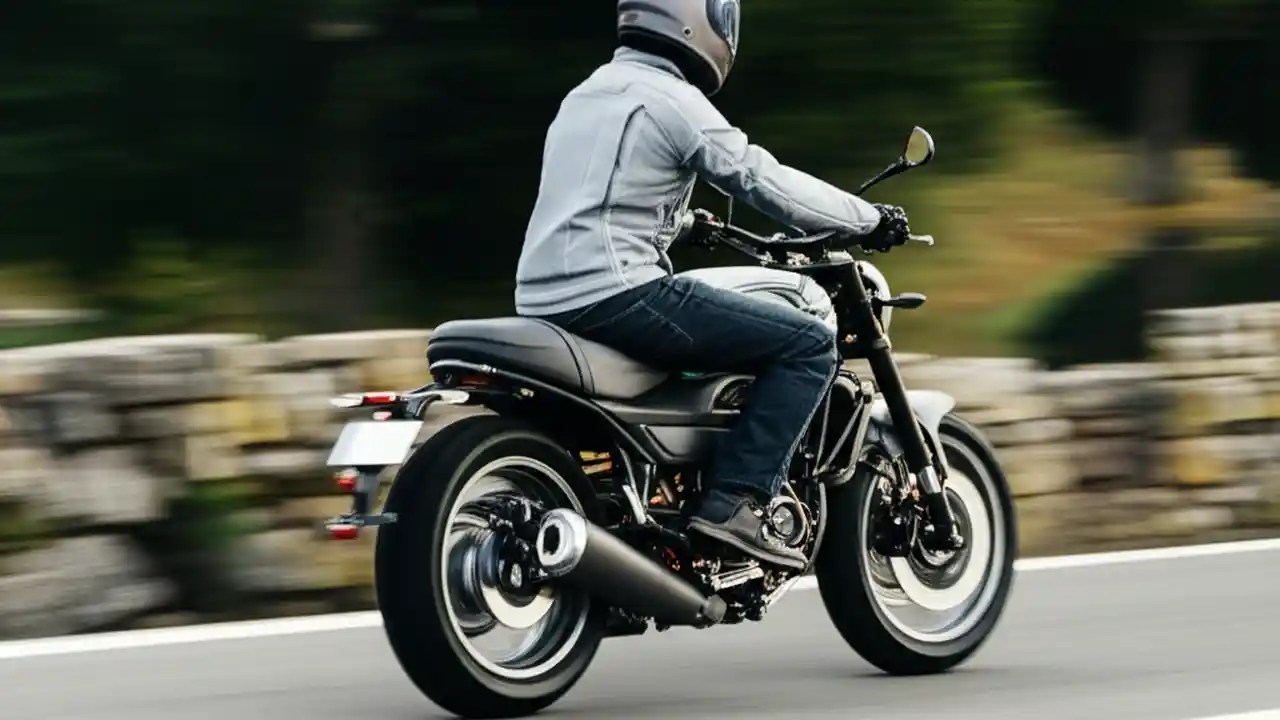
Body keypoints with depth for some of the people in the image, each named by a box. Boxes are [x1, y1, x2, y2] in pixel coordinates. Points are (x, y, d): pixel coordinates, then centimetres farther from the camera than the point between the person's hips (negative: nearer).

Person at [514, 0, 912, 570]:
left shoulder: (584, 97, 21)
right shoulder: (673, 100, -5)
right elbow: (765, 182, -6)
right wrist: (870, 220, 4)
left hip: (545, 303, 9)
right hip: (617, 293, -9)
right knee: (809, 343, -7)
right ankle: (734, 502, -17)